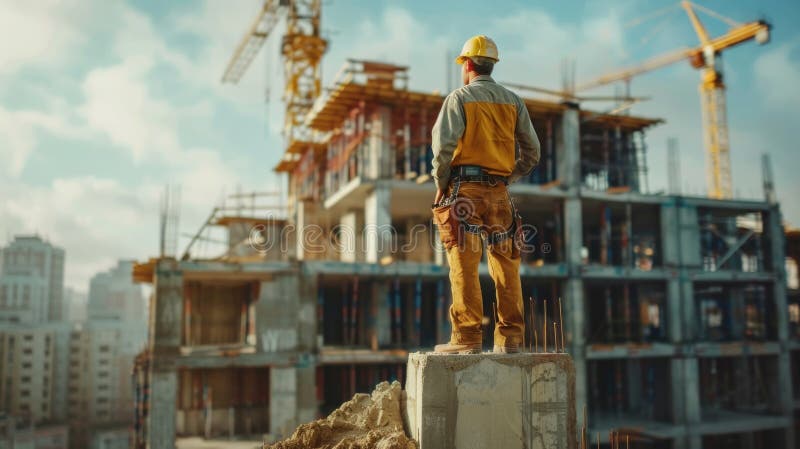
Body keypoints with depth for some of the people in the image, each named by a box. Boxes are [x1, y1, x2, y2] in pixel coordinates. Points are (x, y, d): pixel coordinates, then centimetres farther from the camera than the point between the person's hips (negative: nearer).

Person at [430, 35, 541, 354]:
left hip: (464, 190, -4)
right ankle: (510, 337, 10)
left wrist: (440, 182, -1)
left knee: (464, 266, -4)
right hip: (499, 192, 4)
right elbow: (532, 152, 11)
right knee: (506, 265, 8)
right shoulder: (513, 101, 14)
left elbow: (443, 146, -12)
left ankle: (467, 338, -4)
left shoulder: (459, 97, 0)